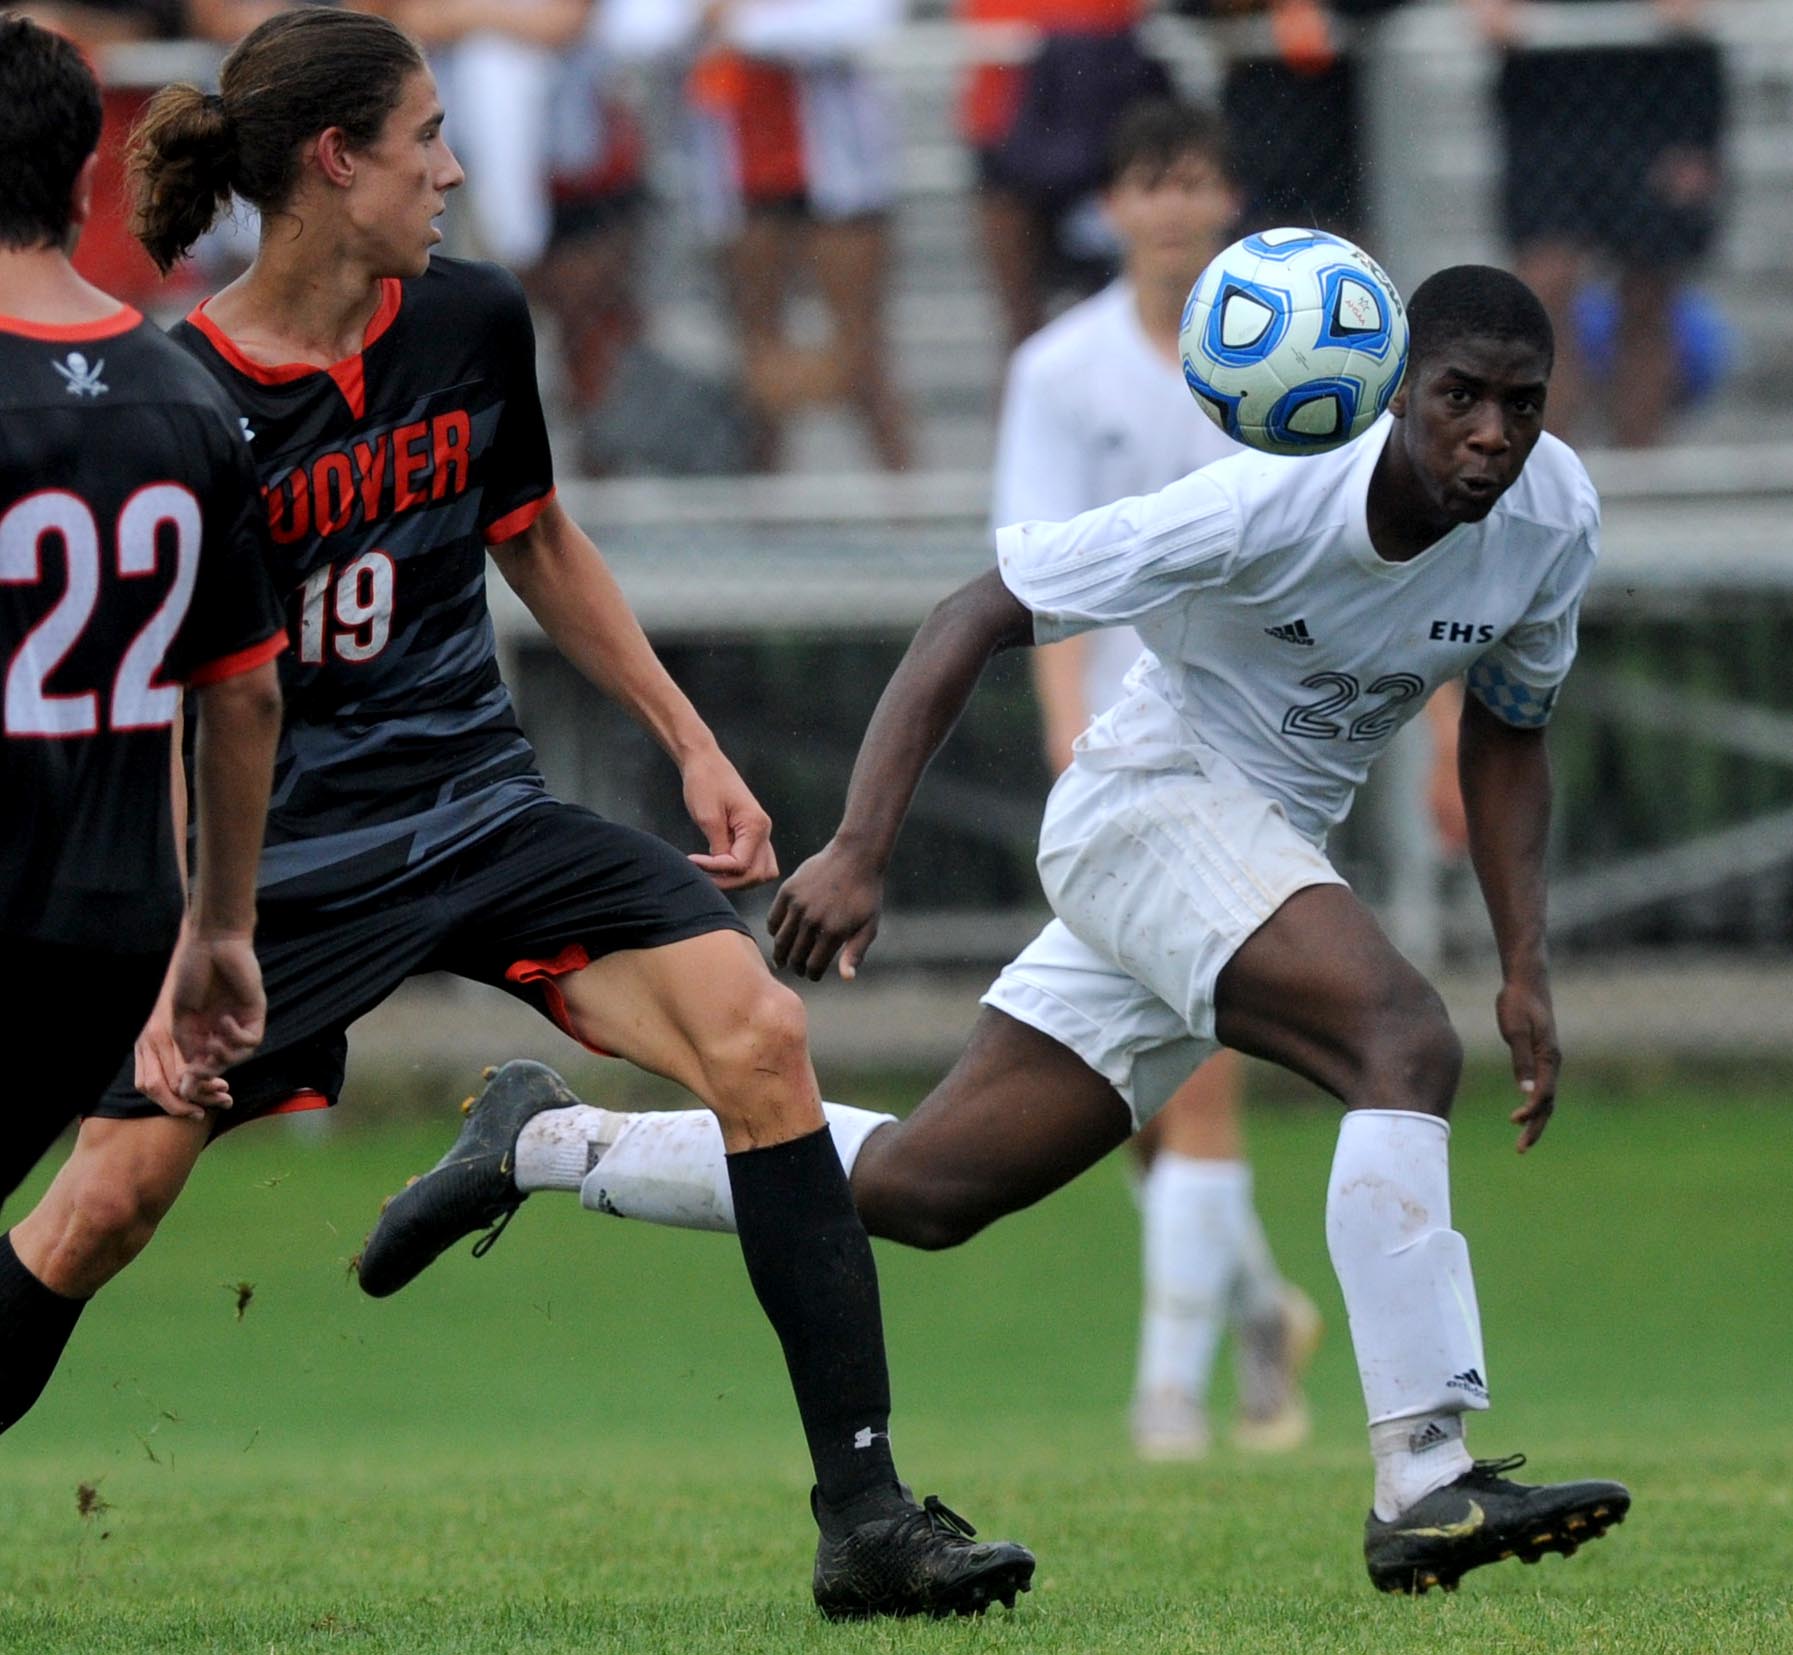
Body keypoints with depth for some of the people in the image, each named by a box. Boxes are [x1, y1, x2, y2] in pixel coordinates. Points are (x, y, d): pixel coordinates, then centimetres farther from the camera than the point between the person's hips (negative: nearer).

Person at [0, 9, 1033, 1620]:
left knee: (754, 1027, -18)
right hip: (276, 852, -4)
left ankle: (865, 1515, -17)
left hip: (480, 811, 4)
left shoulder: (471, 323, 0)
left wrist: (691, 742, 15)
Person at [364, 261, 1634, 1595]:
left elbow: (1508, 736, 12)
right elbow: (978, 618, -18)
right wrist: (859, 851, -24)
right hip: (1154, 798, -7)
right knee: (1408, 1039, -32)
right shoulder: (1268, 503, -25)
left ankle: (553, 1146, 25)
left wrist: (1527, 968, 0)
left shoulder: (1555, 517, -6)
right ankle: (1426, 1487, -36)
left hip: (1268, 852, 7)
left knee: (917, 1189, 9)